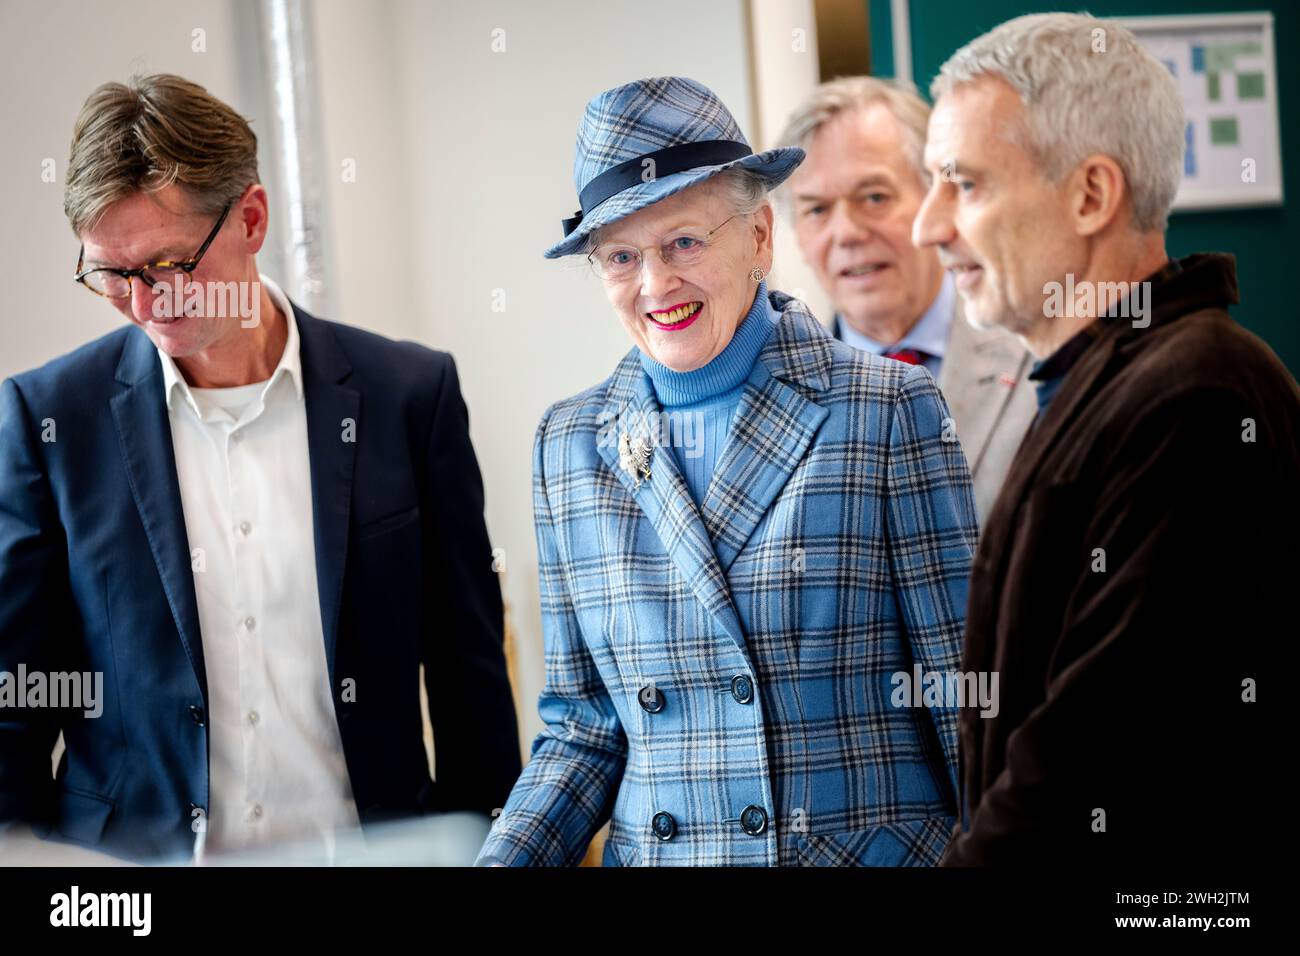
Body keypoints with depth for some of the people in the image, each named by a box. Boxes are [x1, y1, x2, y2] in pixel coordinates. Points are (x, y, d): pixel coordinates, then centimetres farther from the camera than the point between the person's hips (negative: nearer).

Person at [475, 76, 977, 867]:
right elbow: (585, 727, 7)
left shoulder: (892, 411, -8)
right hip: (653, 851, 3)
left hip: (883, 848, -3)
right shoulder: (569, 446, 4)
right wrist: (504, 860, -7)